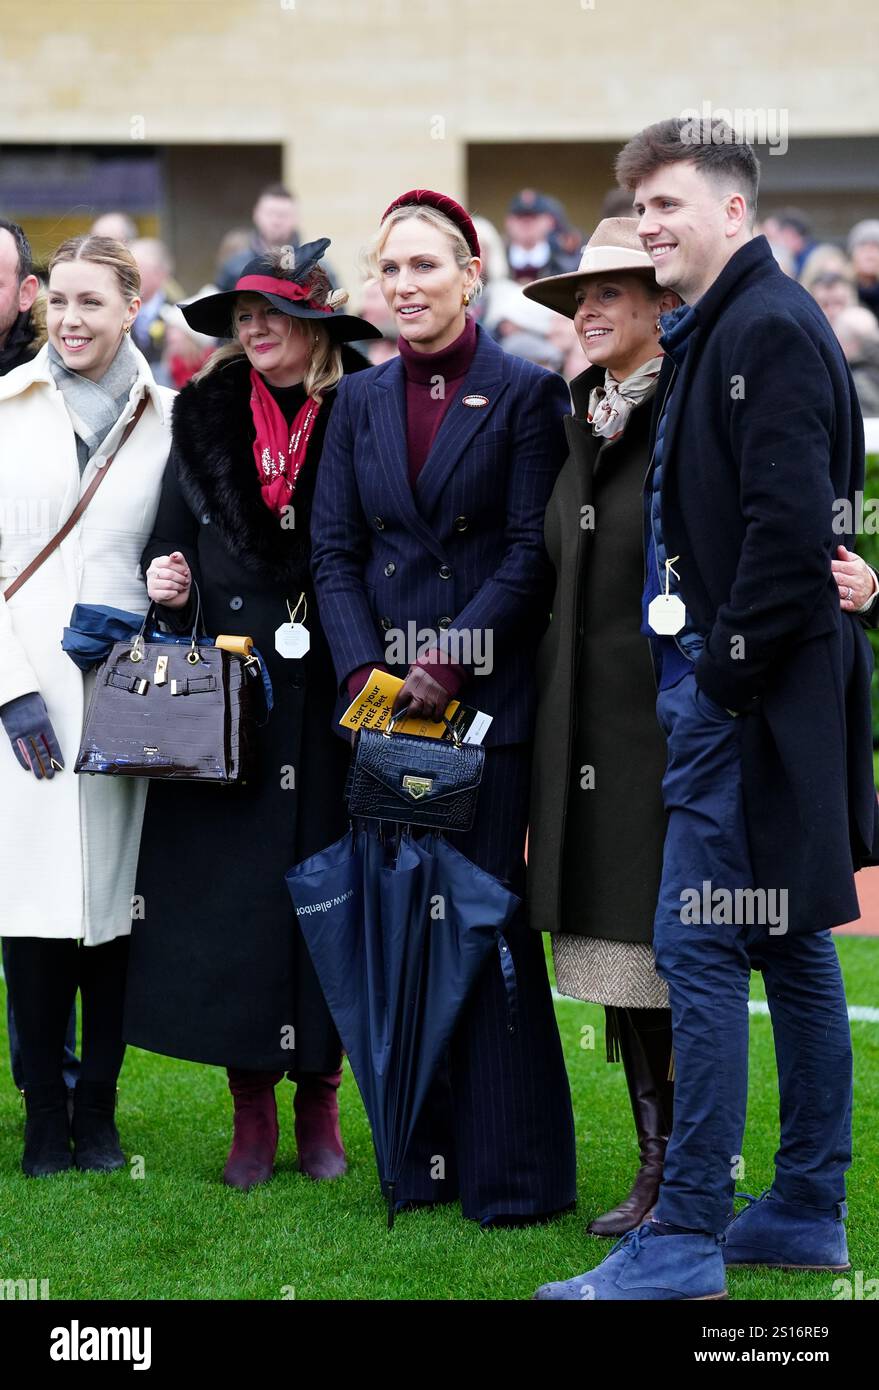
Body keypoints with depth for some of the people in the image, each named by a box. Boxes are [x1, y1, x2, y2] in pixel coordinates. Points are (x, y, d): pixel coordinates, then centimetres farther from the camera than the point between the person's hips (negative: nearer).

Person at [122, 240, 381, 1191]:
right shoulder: (207, 419, 10)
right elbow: (171, 541, 16)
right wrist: (169, 584, -4)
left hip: (328, 694, -2)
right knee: (230, 891, 0)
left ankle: (319, 1102, 13)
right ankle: (251, 1111, 9)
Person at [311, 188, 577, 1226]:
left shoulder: (525, 394, -1)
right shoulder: (360, 401, 12)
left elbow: (532, 551, -6)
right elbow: (334, 552, 9)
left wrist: (448, 661, -13)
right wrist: (364, 671, -6)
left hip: (489, 690, -4)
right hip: (384, 691, 4)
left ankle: (507, 1168, 3)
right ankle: (420, 1156, 13)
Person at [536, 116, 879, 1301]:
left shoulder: (771, 329, -14)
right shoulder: (708, 333, 16)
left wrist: (724, 672, -18)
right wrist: (698, 670, 11)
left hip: (758, 693, -10)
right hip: (727, 683, 10)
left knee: (699, 945, -9)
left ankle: (687, 1241, -5)